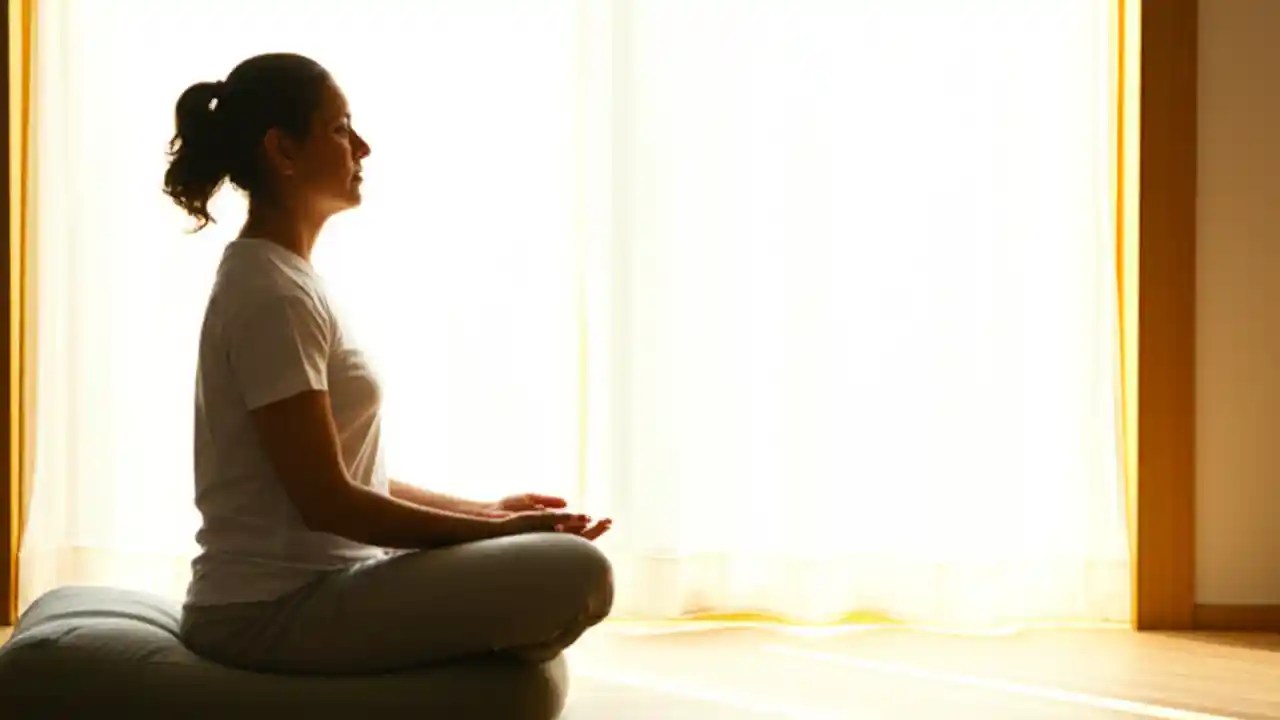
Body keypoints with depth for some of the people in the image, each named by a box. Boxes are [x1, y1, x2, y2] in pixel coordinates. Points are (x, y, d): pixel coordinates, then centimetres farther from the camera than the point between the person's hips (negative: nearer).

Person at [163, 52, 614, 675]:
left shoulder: (283, 279, 14)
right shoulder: (271, 295, -16)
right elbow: (326, 502, -20)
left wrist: (490, 512, 10)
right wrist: (500, 530, -13)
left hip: (301, 590, 10)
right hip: (274, 613, -10)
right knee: (574, 572, -22)